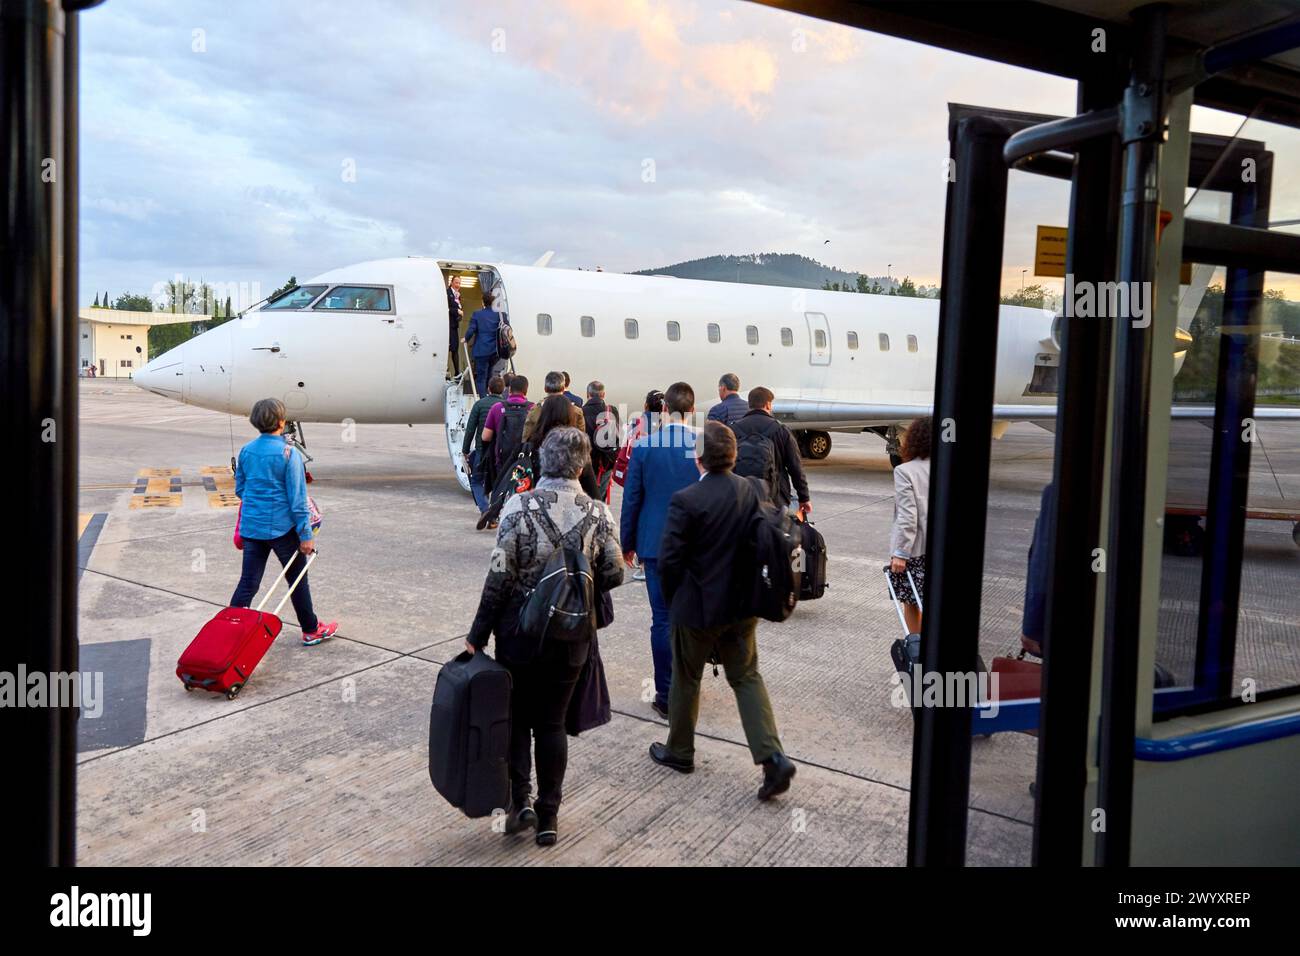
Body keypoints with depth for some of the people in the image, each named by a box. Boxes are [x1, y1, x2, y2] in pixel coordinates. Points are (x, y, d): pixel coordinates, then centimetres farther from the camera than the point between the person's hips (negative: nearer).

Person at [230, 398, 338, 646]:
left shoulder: (246, 450, 3)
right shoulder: (289, 454, -14)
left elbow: (239, 489, 14)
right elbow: (297, 498, -14)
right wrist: (306, 535, -10)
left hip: (251, 526, 5)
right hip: (281, 527, -5)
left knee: (247, 583, 9)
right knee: (297, 579, 11)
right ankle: (311, 630, 25)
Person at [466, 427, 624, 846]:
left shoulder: (519, 506, -13)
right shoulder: (598, 513, -8)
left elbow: (499, 576, -14)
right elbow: (613, 574, -5)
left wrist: (478, 635, -6)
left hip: (519, 633, -1)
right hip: (571, 637, 2)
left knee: (516, 716, 18)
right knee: (552, 722, 15)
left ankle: (519, 800, 11)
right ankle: (548, 815, 21)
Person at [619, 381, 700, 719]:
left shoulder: (643, 447, -6)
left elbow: (631, 499, -1)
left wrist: (627, 543, 9)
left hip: (656, 544, -1)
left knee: (662, 619, 3)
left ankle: (666, 696, 8)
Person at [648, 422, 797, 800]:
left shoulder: (686, 500, -20)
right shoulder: (752, 491, -3)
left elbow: (669, 560, -17)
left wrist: (674, 598, 1)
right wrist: (746, 588, 15)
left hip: (697, 606, -4)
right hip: (742, 605, 5)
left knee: (686, 679, 15)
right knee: (747, 677, 15)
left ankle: (679, 751, 33)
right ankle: (773, 758, 3)